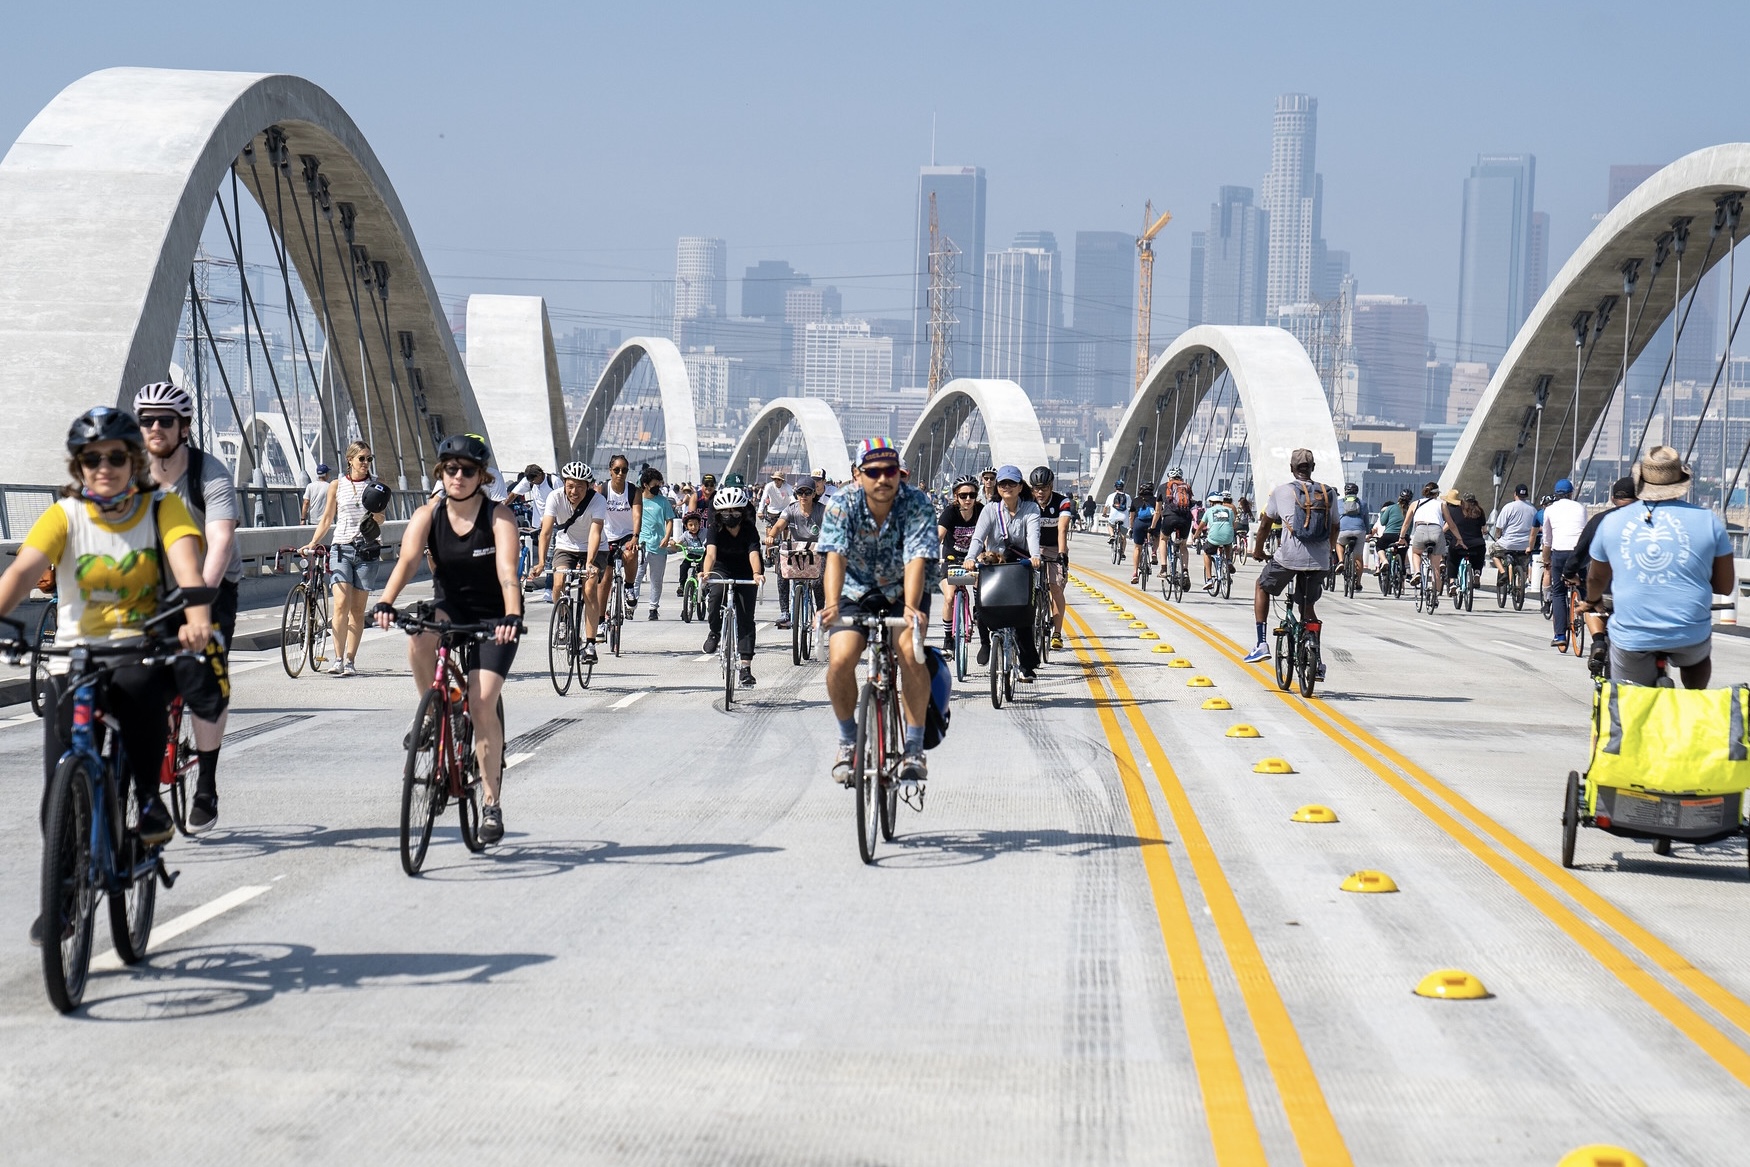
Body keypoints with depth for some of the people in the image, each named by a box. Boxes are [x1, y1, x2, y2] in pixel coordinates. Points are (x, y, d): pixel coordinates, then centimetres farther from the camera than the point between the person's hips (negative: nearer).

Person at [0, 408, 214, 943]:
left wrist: (197, 617, -42)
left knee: (137, 686, -39)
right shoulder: (64, 516, -3)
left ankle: (150, 802, -17)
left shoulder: (163, 508, -4)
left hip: (149, 651, -1)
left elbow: (187, 566, -21)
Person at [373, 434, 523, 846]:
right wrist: (386, 603, -40)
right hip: (449, 607, 3)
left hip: (493, 616, -3)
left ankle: (492, 803, -2)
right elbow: (407, 560, -21)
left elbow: (507, 571, -28)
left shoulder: (499, 518, -15)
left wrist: (512, 617, -45)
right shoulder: (427, 516, -7)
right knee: (419, 635, -34)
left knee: (483, 704, -15)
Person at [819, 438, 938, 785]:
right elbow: (835, 557, -30)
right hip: (857, 591, 1)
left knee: (911, 653, -28)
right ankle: (848, 741, 1)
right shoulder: (842, 504, -19)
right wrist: (831, 605, -48)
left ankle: (914, 747, -14)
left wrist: (910, 608, -50)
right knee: (840, 659, -23)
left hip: (904, 591, -1)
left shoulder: (916, 504, -22)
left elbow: (916, 560, -33)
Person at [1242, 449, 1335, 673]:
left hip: (1289, 556, -3)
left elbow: (1265, 525, 13)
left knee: (1262, 587, 24)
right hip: (1319, 561, 3)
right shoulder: (1329, 493, 10)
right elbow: (1334, 527, 19)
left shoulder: (1281, 491, 3)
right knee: (1308, 606, 21)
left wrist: (1258, 550, 29)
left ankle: (1262, 644, 14)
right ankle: (1316, 661, 12)